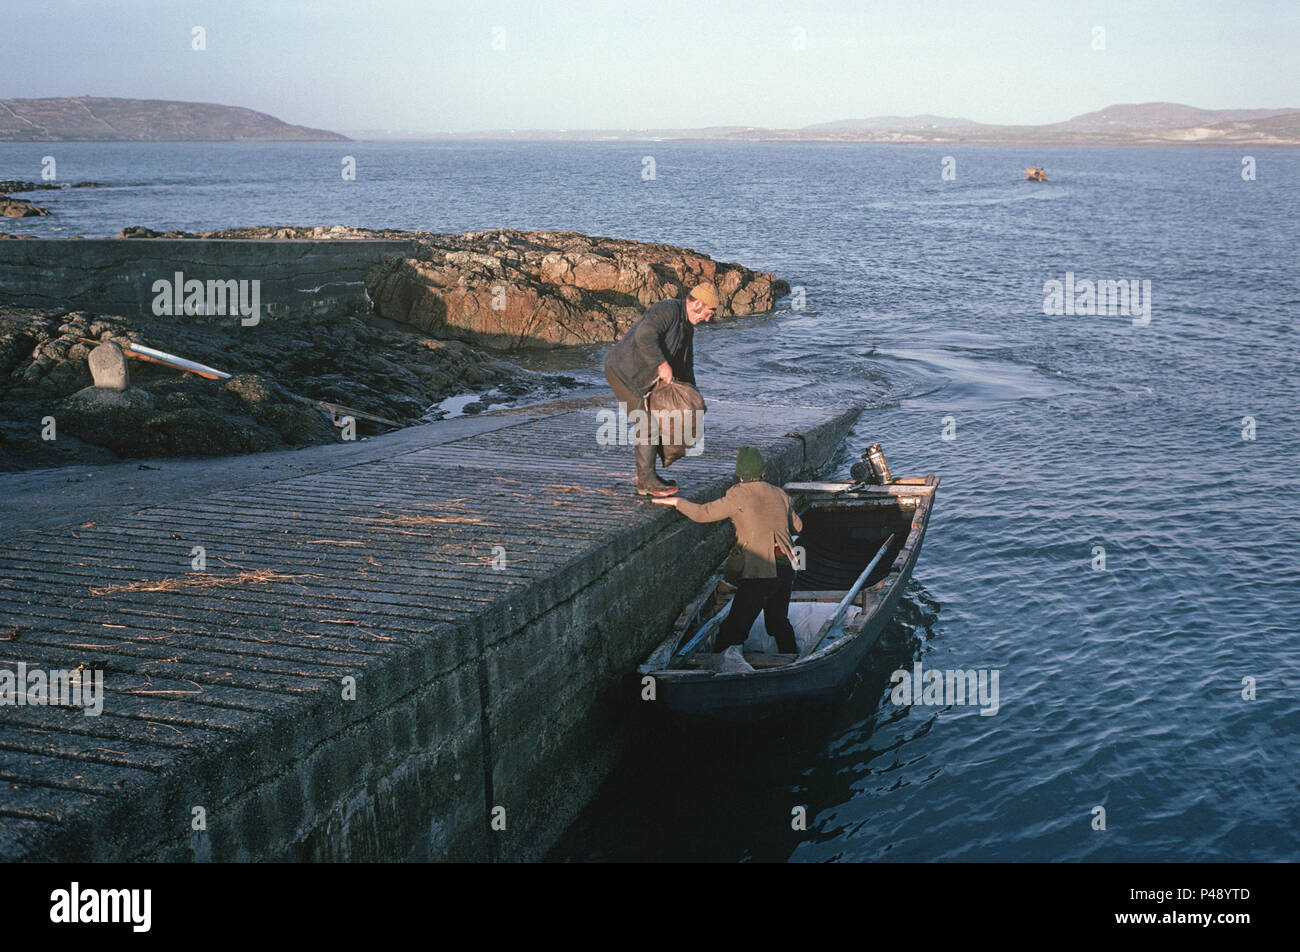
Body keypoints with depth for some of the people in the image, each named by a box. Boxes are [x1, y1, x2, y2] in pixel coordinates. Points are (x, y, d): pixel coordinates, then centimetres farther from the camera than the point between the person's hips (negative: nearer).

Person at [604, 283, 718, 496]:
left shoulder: (687, 327, 12)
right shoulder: (667, 310, -20)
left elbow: (685, 362, 20)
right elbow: (645, 336, -36)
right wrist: (662, 364, -31)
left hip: (640, 373, 10)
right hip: (623, 370, -10)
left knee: (649, 420, 15)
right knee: (648, 422, -9)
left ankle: (644, 476, 24)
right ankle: (647, 481, 0)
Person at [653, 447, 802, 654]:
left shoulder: (740, 495, -4)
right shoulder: (779, 494, 15)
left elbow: (703, 514, -4)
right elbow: (798, 526, 29)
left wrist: (678, 501, 11)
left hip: (762, 570, -7)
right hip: (787, 568, 7)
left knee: (733, 629, -6)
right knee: (778, 621, 25)